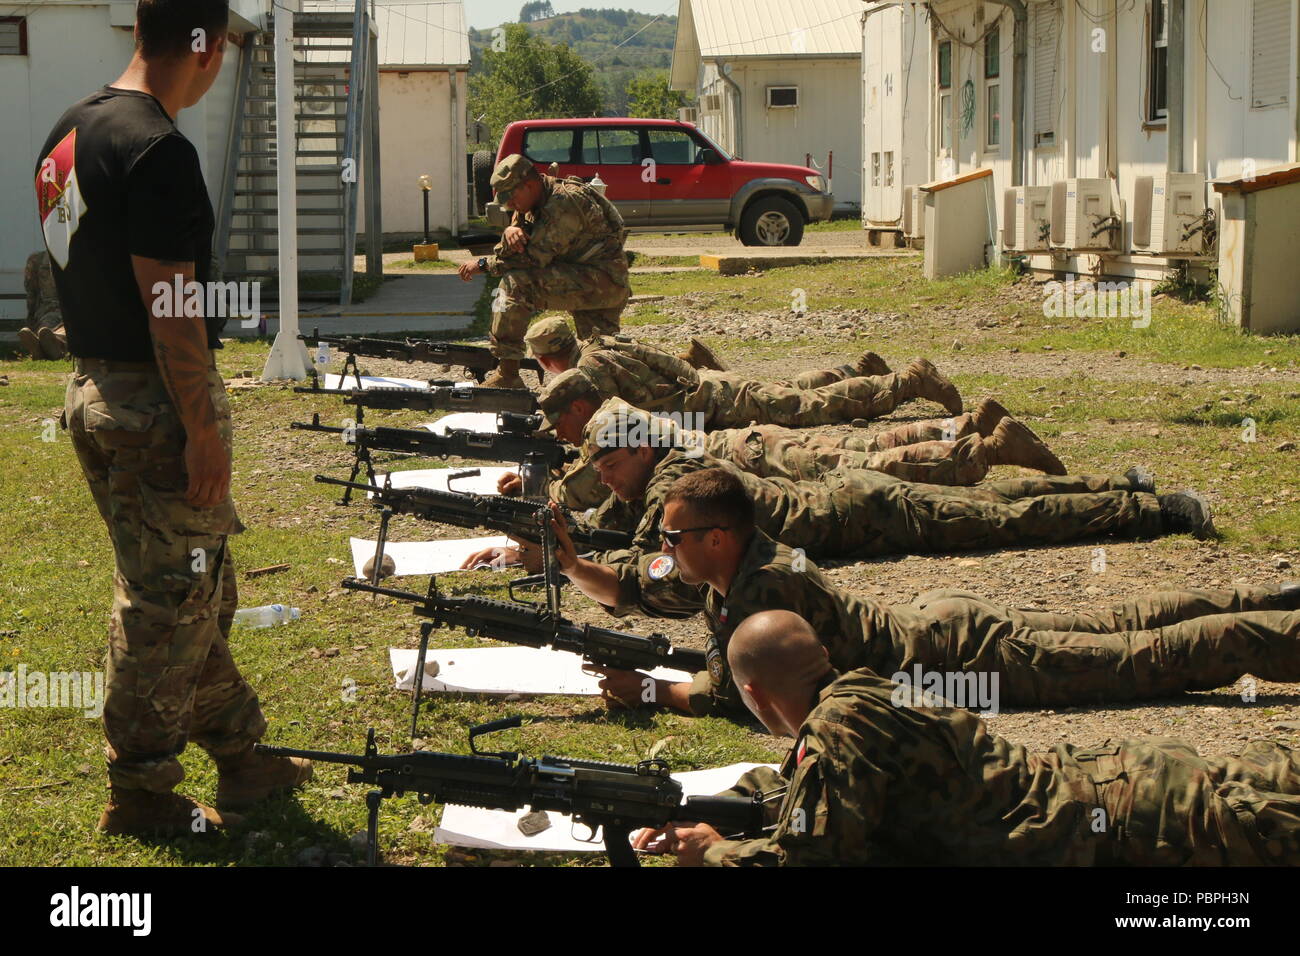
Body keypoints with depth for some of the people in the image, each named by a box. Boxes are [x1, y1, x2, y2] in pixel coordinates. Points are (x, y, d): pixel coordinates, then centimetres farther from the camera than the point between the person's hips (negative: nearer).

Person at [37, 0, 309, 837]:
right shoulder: (159, 152, -21)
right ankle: (141, 794, 14)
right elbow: (169, 308, -23)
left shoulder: (74, 130, 9)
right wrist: (204, 433, -18)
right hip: (155, 402, -10)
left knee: (204, 587, 19)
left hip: (98, 387, 10)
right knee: (168, 604, 2)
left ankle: (242, 754, 30)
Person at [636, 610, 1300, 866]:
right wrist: (694, 820, 11)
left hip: (1118, 826, -8)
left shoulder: (837, 729, -20)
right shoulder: (860, 693, 10)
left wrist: (710, 852, -7)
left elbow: (802, 858, -23)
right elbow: (785, 787, 24)